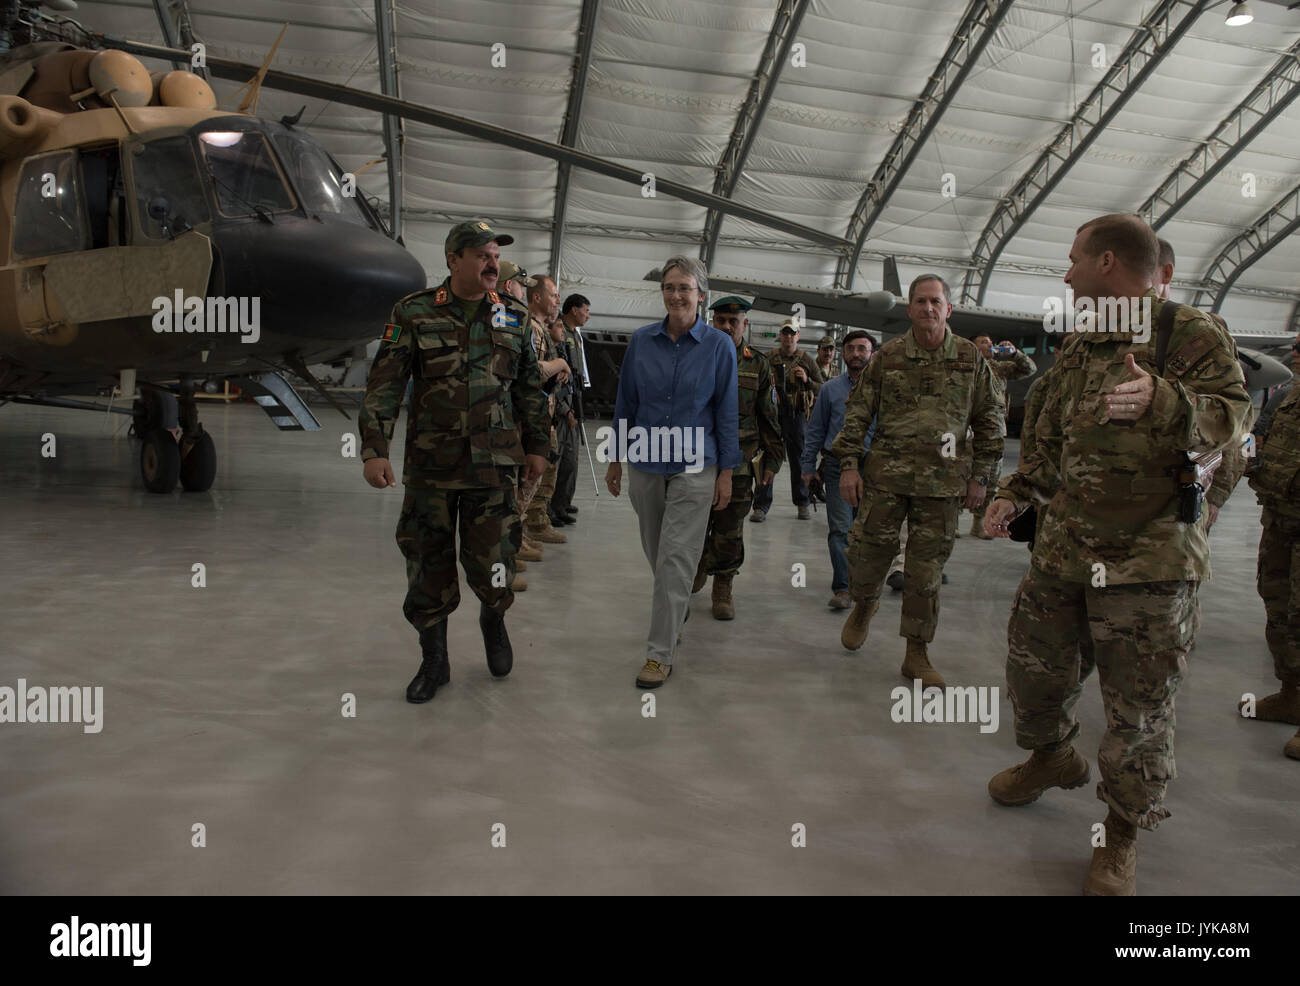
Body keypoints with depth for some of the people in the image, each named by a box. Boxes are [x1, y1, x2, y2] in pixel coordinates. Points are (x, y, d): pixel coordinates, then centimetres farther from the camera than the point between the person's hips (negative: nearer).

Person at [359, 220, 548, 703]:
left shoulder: (513, 316, 7)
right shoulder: (414, 313, -1)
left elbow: (530, 388, 13)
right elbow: (384, 384, -3)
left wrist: (536, 446, 13)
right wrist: (374, 449, -10)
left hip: (493, 464, 1)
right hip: (429, 464, 0)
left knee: (492, 563, -1)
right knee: (428, 567, 7)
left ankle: (493, 619, 33)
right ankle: (433, 661, 24)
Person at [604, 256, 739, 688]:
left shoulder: (718, 346, -3)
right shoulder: (641, 341, 3)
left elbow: (727, 412, -1)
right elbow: (625, 404, 9)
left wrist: (726, 472, -3)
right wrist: (615, 459, 9)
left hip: (694, 468, -3)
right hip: (645, 464, 3)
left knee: (675, 559, -5)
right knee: (655, 552, 15)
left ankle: (661, 654, 3)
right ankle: (678, 610, 42)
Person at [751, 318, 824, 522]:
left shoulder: (807, 360, 7)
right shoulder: (769, 358, 7)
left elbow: (822, 389, 7)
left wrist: (807, 380, -11)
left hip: (796, 415, 0)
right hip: (772, 412, 0)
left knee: (799, 459, 6)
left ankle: (802, 504, 21)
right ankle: (761, 506, 0)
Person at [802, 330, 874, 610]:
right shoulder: (831, 389, 7)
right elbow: (815, 430, 11)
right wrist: (808, 466, 8)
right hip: (838, 466, 0)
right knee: (840, 529, -7)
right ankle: (842, 588, -4)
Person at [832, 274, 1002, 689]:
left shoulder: (971, 358, 5)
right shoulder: (887, 356, 4)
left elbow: (989, 420, 10)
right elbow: (857, 411, 6)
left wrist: (980, 476, 5)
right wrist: (849, 464, -2)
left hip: (943, 483, 0)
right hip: (886, 473, 0)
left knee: (927, 566, 4)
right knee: (867, 550, 3)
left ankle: (917, 653, 17)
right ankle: (864, 605, 37)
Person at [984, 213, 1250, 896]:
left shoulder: (1187, 334, -5)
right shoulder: (1077, 348, 15)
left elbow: (1229, 412, -15)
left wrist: (1162, 400, -33)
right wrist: (1016, 493, 9)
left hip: (1148, 557, -6)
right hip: (1062, 545, 7)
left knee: (1139, 703, 1)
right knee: (1033, 661, 16)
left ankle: (1122, 831, 20)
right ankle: (1052, 756, 44)